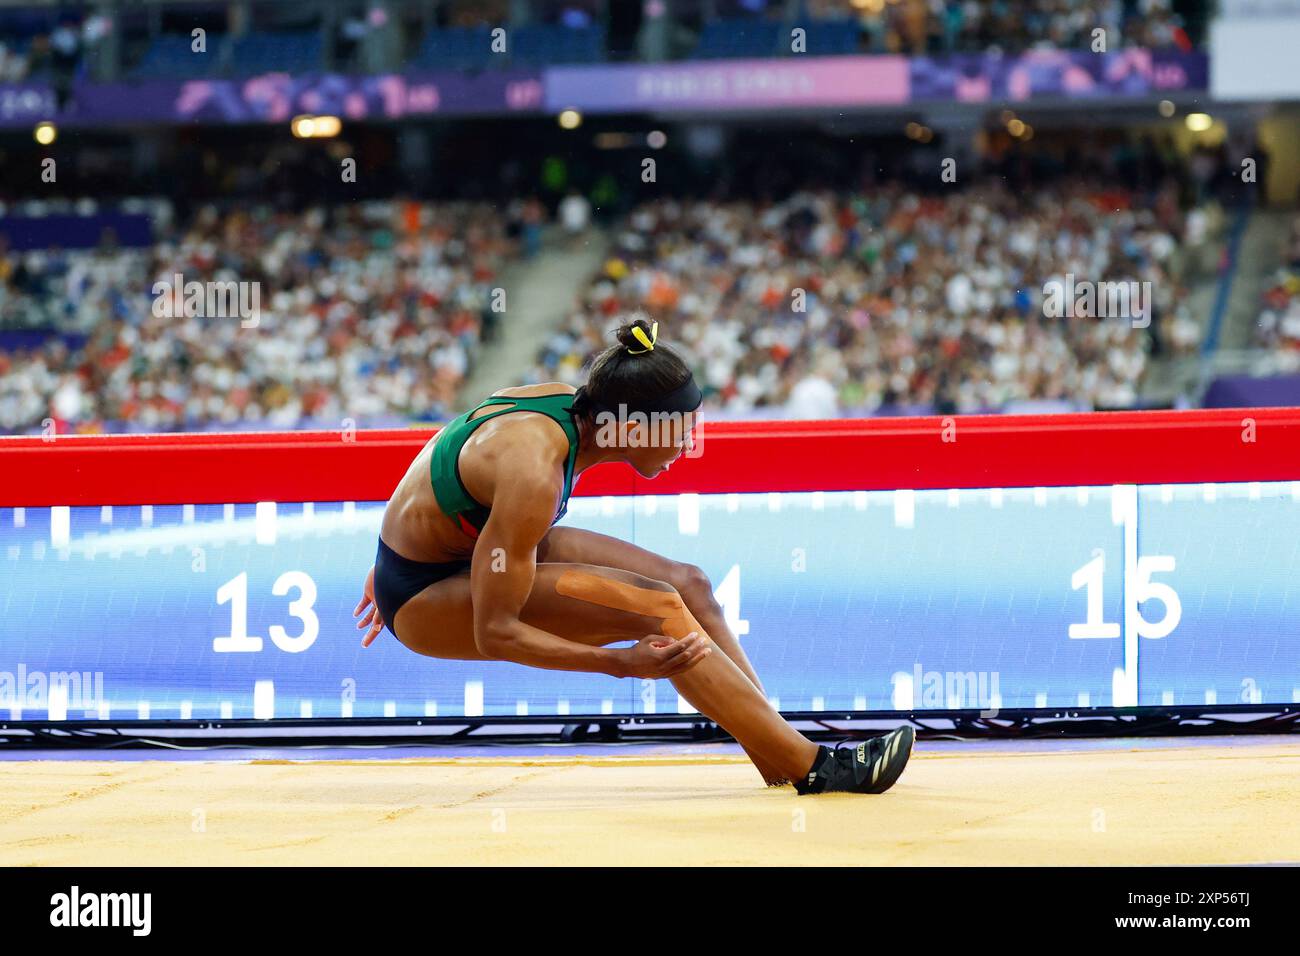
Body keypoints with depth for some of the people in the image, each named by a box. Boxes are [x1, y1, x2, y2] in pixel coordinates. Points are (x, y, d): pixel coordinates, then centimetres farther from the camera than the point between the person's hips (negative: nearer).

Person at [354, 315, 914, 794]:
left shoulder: (566, 403, -8)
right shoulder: (534, 474, -34)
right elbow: (494, 632, -30)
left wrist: (393, 569, 24)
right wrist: (622, 664, -32)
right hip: (424, 598, -10)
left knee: (688, 584, 2)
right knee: (659, 610, -22)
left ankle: (780, 755, 2)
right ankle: (809, 766, -17)